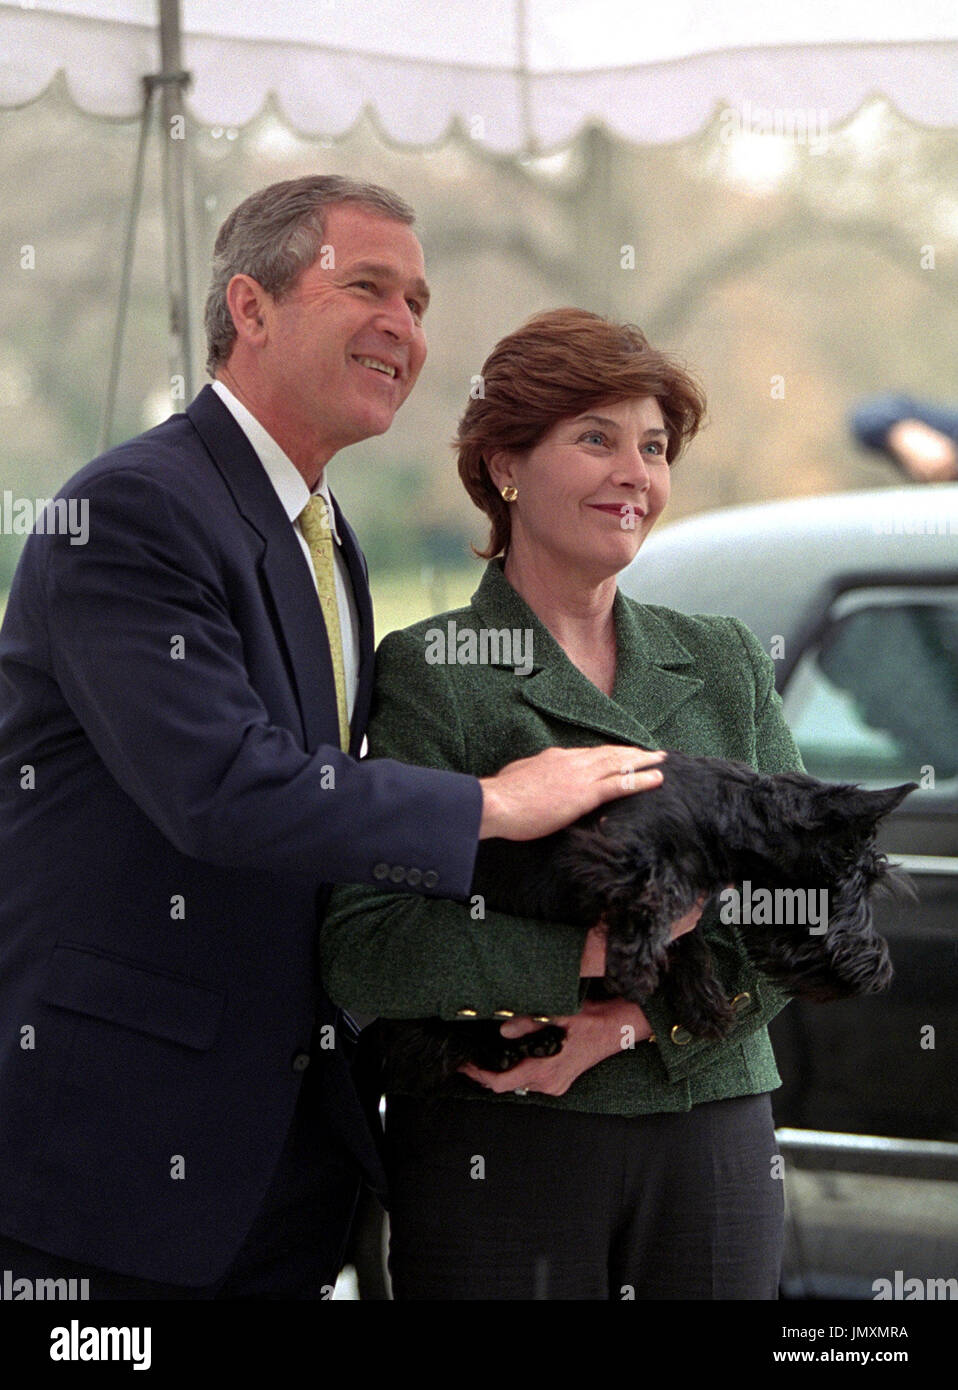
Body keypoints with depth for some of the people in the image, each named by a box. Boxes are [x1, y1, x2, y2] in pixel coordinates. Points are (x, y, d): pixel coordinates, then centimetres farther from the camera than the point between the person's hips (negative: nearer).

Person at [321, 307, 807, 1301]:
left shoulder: (728, 664, 11)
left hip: (711, 1138, 4)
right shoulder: (429, 675, -3)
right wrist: (596, 950, -21)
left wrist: (621, 1022, -13)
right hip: (495, 1146, -4)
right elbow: (363, 950, -13)